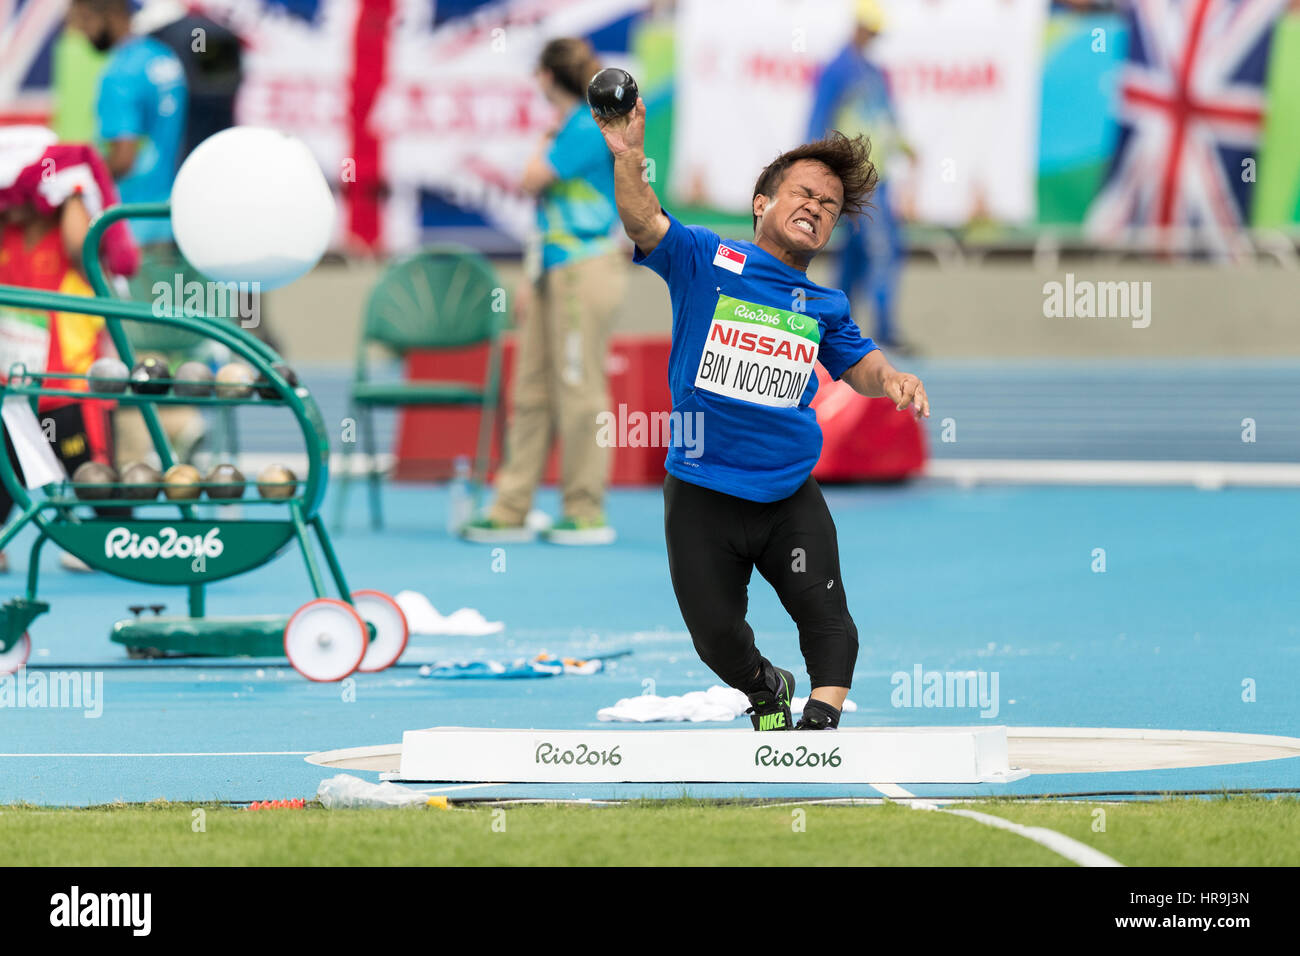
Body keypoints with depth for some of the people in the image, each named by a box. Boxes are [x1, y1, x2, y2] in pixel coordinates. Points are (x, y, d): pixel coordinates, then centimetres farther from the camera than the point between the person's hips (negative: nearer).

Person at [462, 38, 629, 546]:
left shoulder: (590, 128, -13)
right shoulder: (572, 128, 16)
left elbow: (535, 179, -18)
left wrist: (544, 143, 0)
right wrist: (535, 280, 22)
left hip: (585, 271, -10)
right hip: (557, 272, 10)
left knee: (579, 390, -5)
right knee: (531, 393, 8)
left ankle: (587, 514, 1)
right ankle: (511, 512, 10)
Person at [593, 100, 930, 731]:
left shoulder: (825, 305, 9)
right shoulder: (706, 260, -4)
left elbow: (857, 362, 22)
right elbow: (644, 223, -18)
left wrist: (890, 379, -3)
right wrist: (628, 156, -37)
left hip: (789, 494, 2)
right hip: (702, 493, -2)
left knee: (826, 615, -10)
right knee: (716, 637, 8)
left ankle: (822, 716, -1)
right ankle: (767, 691, 36)